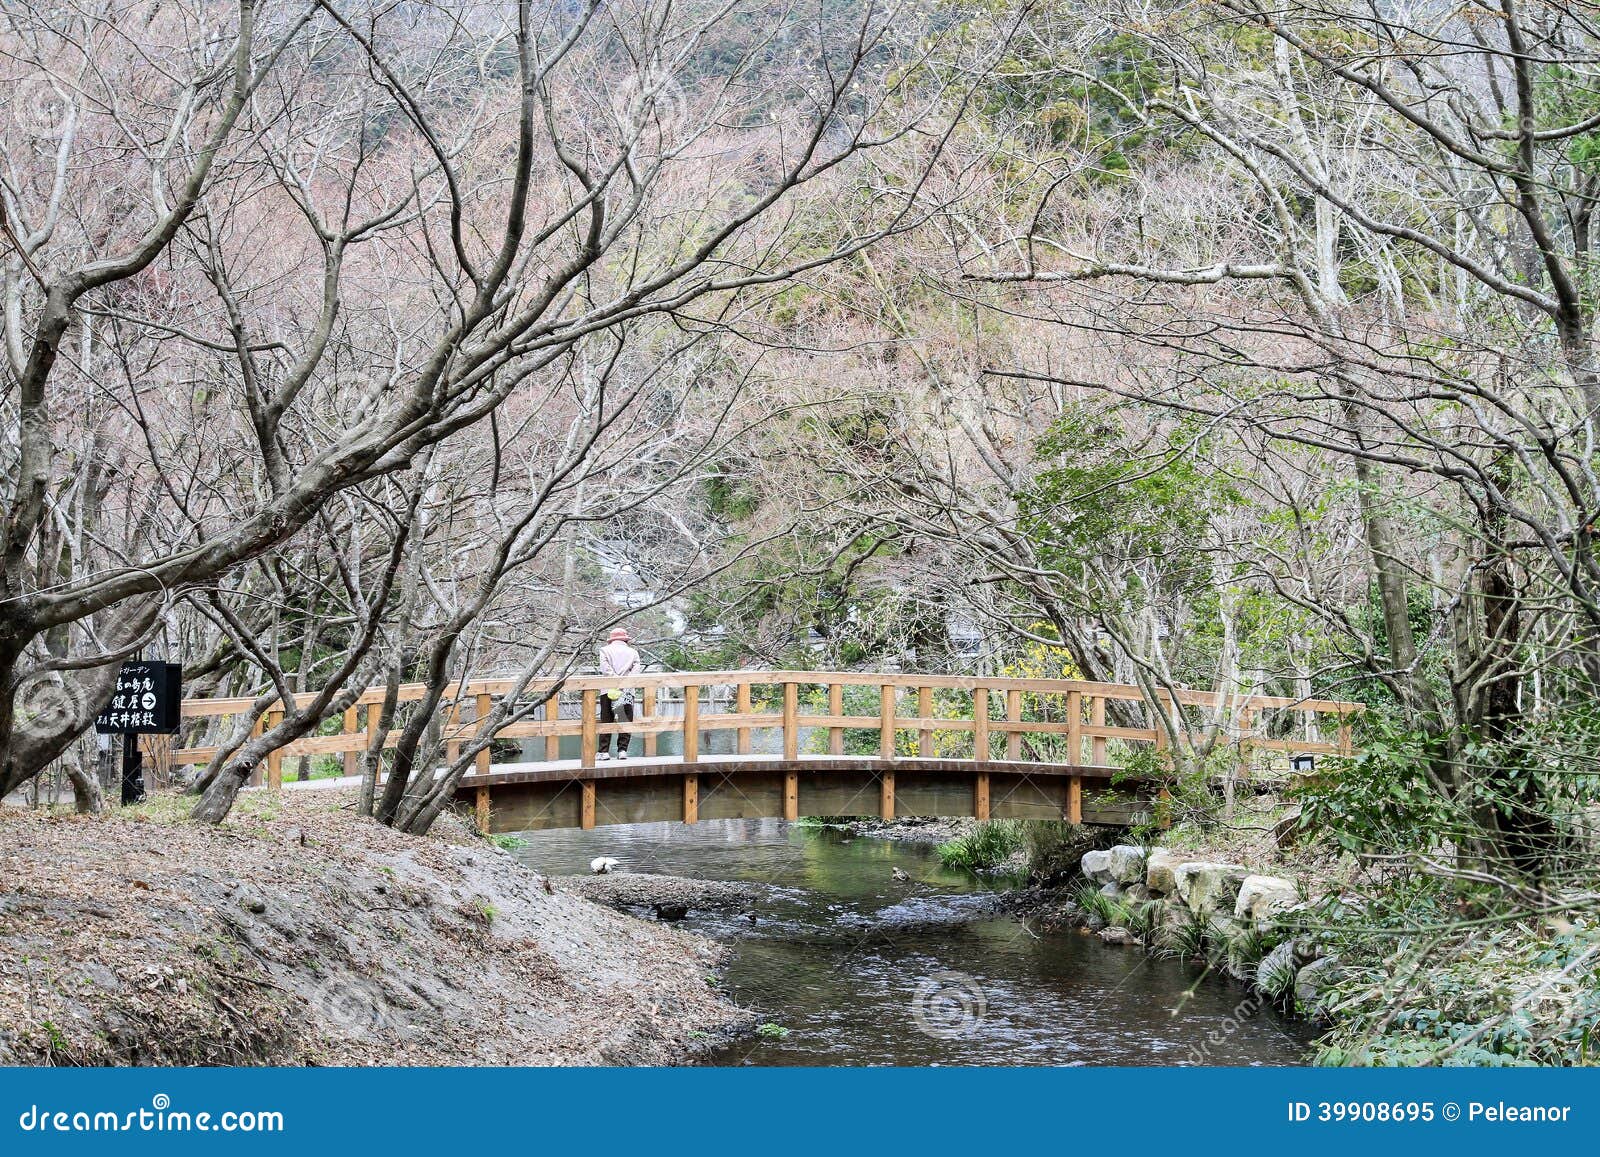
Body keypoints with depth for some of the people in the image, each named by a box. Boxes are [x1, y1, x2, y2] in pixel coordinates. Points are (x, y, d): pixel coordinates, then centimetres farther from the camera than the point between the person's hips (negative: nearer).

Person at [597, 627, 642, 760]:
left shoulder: (605, 650, 13)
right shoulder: (633, 652, 17)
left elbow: (605, 667, -5)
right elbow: (637, 668, 0)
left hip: (608, 690, -1)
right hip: (627, 691, 1)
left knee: (606, 721, 2)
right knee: (625, 721, 5)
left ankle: (604, 751, -2)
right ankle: (622, 750, -2)